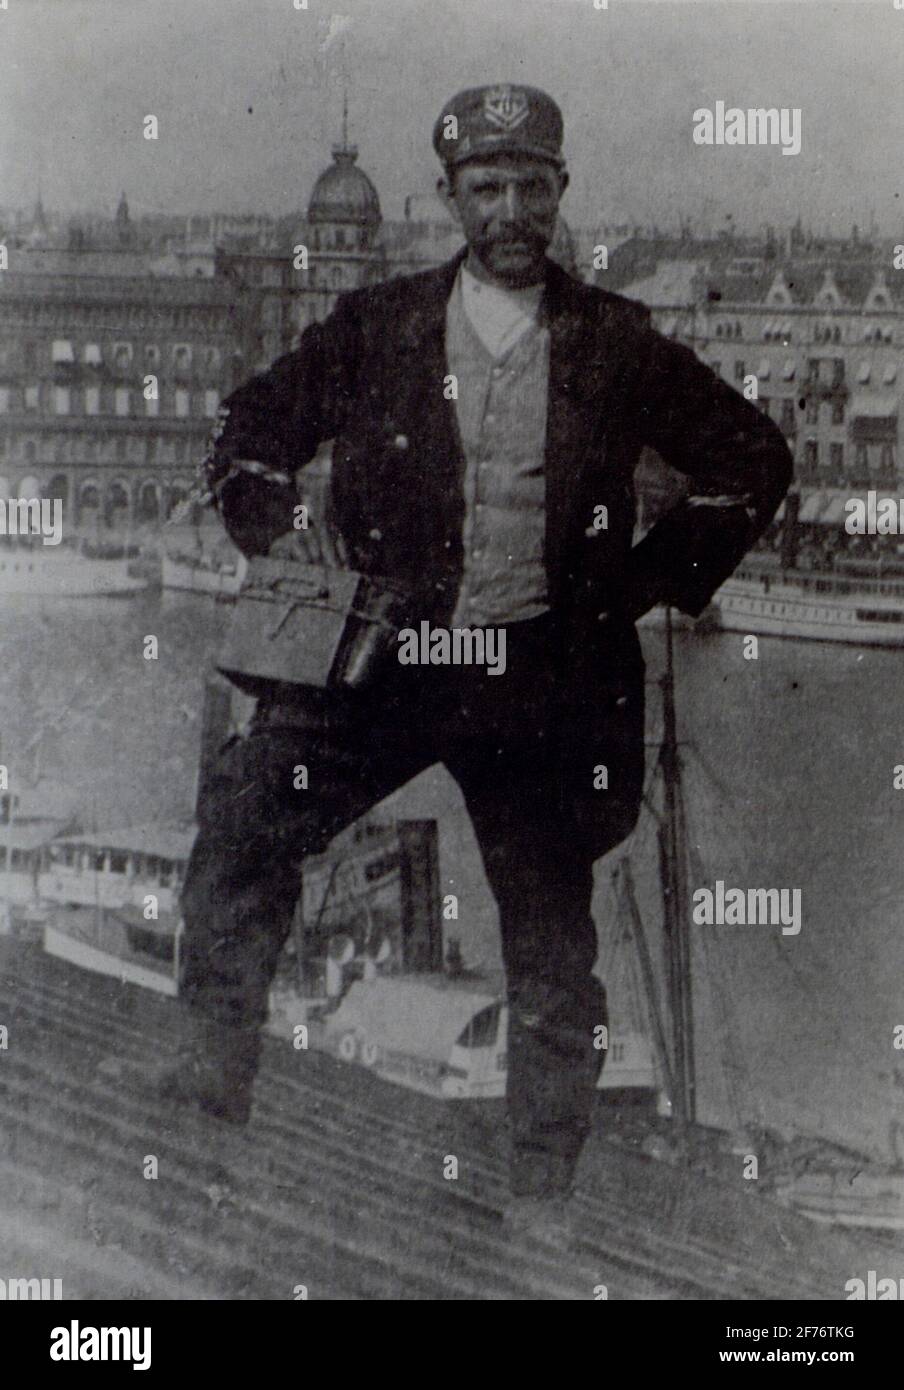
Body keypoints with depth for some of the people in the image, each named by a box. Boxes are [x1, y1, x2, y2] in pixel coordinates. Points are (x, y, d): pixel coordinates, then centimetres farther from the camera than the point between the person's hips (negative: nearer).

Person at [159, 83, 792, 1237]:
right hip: (389, 654, 1)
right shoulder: (376, 328, 5)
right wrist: (279, 544, 2)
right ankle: (218, 1066, -7)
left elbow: (753, 460, 11)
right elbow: (254, 427, 17)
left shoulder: (616, 346, 3)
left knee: (550, 943, 6)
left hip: (545, 676, -1)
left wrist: (655, 578, 4)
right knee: (244, 809, -19)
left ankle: (542, 1194, 22)